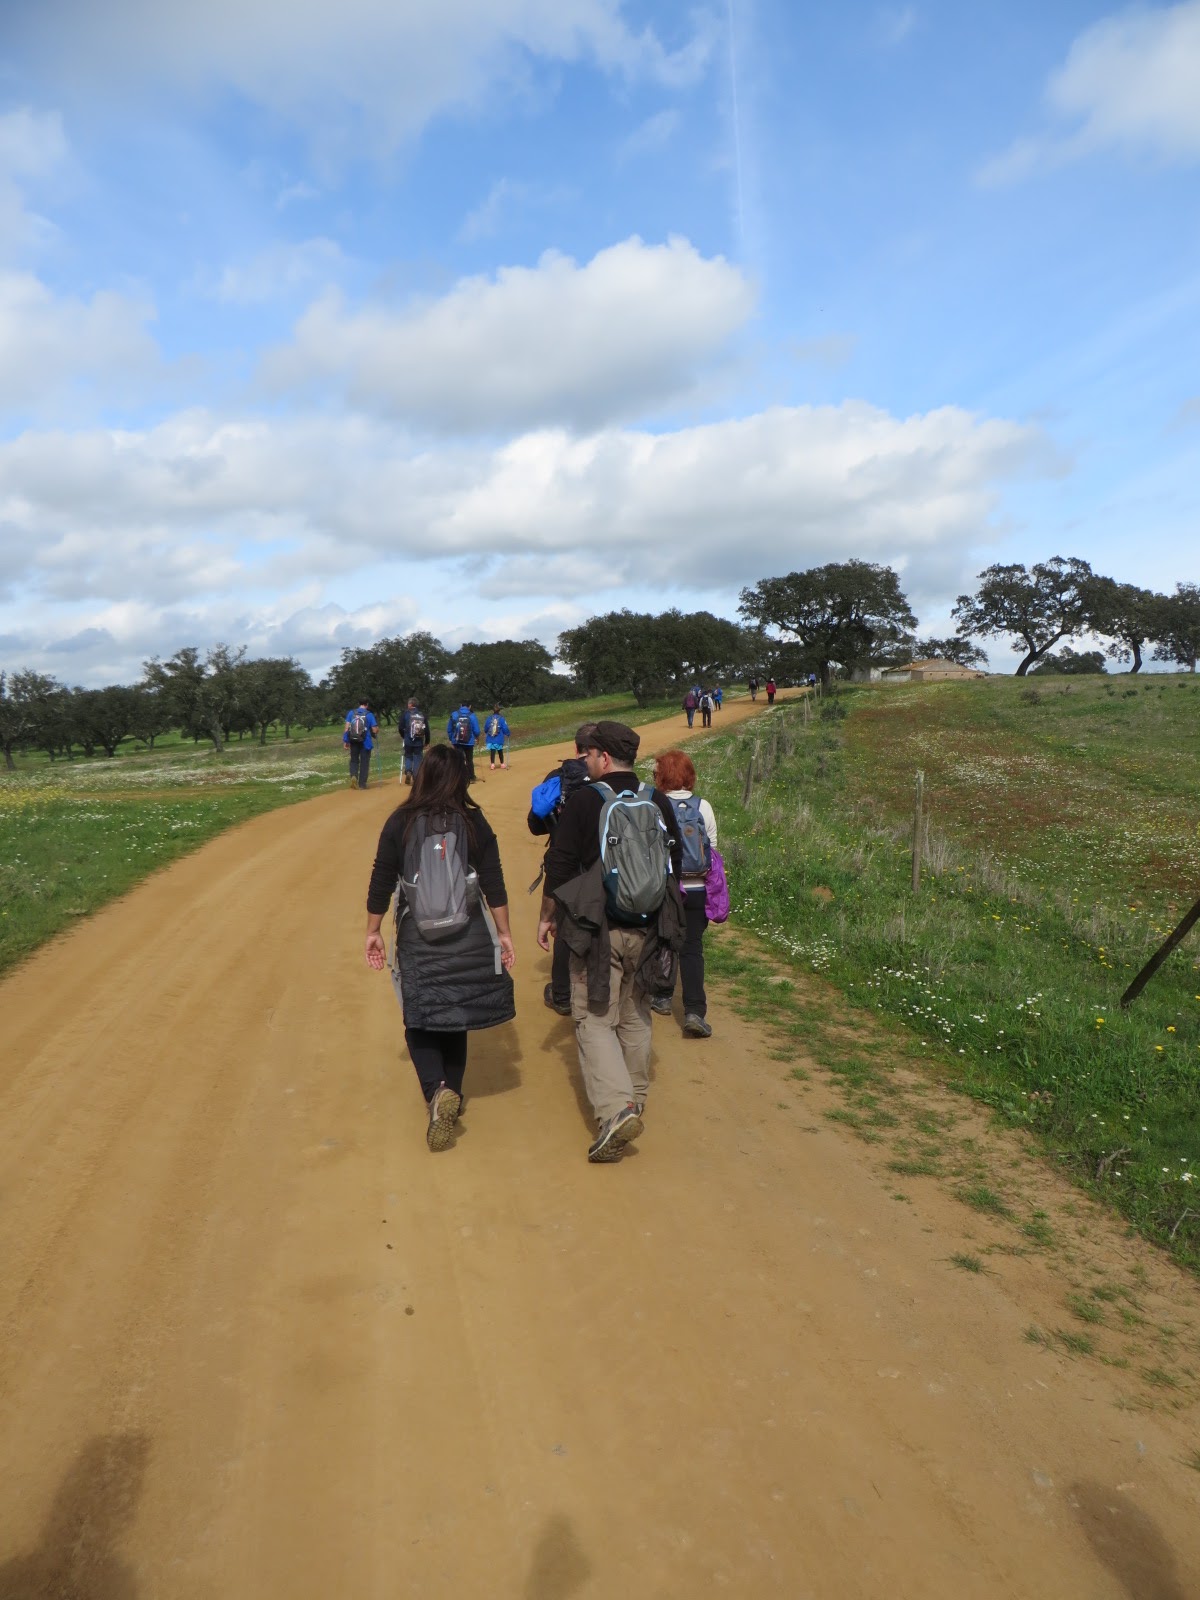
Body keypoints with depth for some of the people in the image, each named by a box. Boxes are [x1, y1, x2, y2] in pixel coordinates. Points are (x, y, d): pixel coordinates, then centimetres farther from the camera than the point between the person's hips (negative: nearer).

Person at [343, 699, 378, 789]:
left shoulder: (351, 713, 2)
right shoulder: (369, 714, -4)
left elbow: (346, 727, -2)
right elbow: (375, 730, -7)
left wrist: (345, 741, 2)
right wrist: (377, 728, 16)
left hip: (353, 741, 2)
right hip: (365, 741, -2)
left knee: (354, 760, 15)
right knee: (364, 762, 8)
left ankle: (353, 776, -10)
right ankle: (362, 784, 9)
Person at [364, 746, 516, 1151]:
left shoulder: (400, 822, -4)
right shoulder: (474, 821, -3)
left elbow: (381, 881, -3)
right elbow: (494, 883, -3)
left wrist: (373, 931, 7)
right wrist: (504, 932, 5)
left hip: (418, 940, -1)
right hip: (469, 939, 1)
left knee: (420, 1021, 6)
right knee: (454, 1020, 17)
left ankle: (438, 1091, -16)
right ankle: (450, 1093, 23)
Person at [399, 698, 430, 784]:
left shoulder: (406, 714, -3)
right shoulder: (422, 715, 3)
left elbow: (401, 728, -3)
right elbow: (427, 729, 5)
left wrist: (404, 736, 16)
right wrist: (427, 742, 14)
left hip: (408, 741, -1)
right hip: (419, 742, 1)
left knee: (408, 757, 14)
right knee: (417, 759, 7)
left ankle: (408, 771, -12)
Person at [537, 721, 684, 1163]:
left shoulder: (585, 800, -9)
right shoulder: (660, 803, 5)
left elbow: (560, 865, -9)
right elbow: (674, 866, 12)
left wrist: (546, 917, 4)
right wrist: (665, 919, 25)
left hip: (597, 928, -5)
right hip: (647, 929, 5)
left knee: (594, 1019, 1)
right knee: (635, 1016, 19)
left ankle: (615, 1108, -15)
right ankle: (635, 1100, 31)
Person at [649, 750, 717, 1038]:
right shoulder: (703, 808, -3)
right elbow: (712, 847, 4)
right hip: (697, 889, 1)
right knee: (692, 948, 4)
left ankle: (663, 997, 34)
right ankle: (695, 1012, -7)